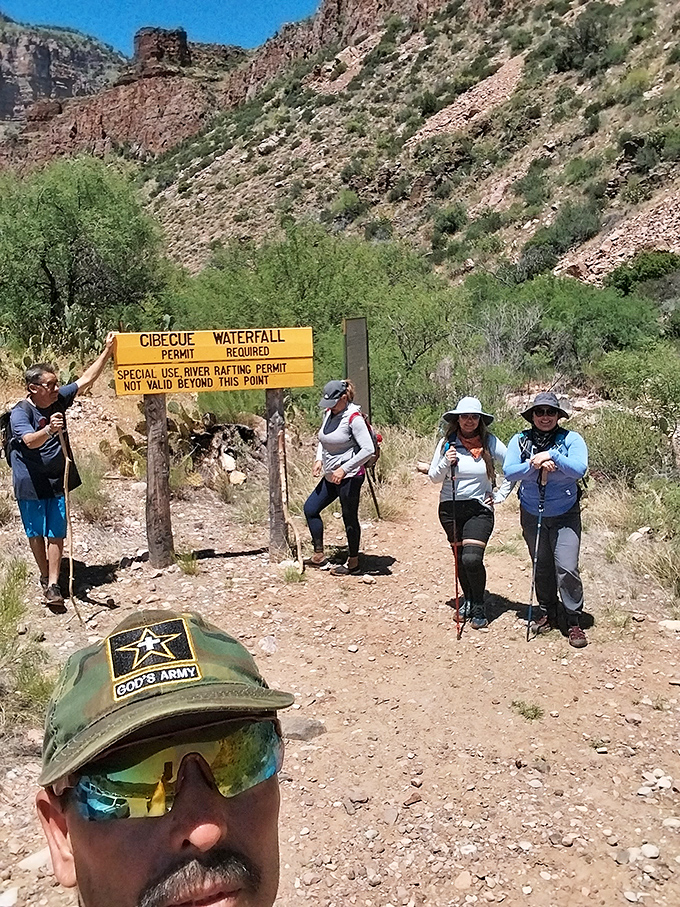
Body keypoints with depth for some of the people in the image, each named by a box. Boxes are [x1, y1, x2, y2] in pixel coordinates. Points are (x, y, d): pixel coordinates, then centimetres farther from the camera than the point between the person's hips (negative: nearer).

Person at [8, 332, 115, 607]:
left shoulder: (58, 399, -2)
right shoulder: (20, 412, -17)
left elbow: (86, 379, 1)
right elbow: (30, 440, -34)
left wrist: (107, 351, -5)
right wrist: (49, 430, -54)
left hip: (58, 481, 4)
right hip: (30, 485, -4)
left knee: (56, 533, 1)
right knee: (37, 533, 11)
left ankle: (53, 584, 6)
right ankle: (45, 576, 30)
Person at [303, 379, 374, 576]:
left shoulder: (353, 418, -18)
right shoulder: (329, 413, 6)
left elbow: (368, 449, -23)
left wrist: (344, 469, -24)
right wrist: (319, 459, 5)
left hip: (349, 477, -9)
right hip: (330, 477, 9)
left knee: (349, 519, 3)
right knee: (310, 508, 13)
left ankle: (353, 563, 19)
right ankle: (319, 555, 23)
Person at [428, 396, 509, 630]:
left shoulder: (491, 443, -4)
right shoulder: (447, 443, 0)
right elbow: (434, 477, 4)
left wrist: (500, 495, 0)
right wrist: (445, 462, -14)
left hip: (479, 509, -3)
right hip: (450, 508, 3)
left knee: (472, 559, -17)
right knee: (459, 558, 12)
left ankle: (479, 608, 4)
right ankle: (468, 600, 34)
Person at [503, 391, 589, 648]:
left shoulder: (571, 439, -7)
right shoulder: (520, 440, -2)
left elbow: (579, 469, -21)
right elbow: (509, 471, -12)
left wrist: (551, 456, -28)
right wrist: (534, 465, -26)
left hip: (565, 515, -2)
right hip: (532, 515, 3)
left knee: (567, 568, -9)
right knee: (541, 567, 13)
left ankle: (574, 621, 5)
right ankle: (548, 613, 31)